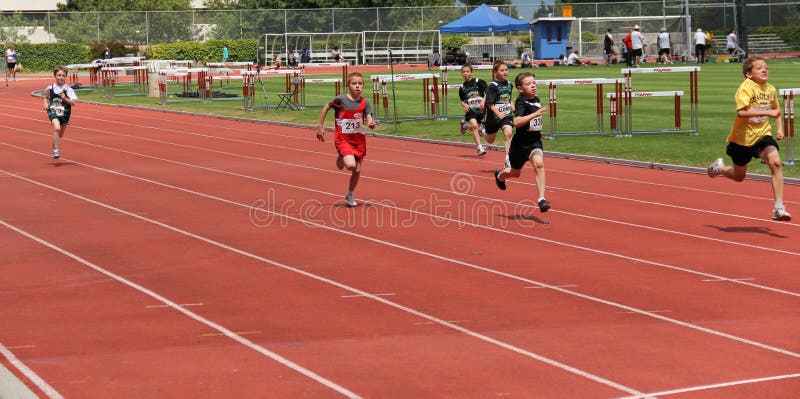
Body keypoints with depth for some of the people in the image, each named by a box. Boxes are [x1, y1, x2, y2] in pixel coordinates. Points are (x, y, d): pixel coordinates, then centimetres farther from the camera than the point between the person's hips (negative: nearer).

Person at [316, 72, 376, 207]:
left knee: (357, 170, 6)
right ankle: (341, 159, 13)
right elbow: (326, 108, 4)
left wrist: (371, 124, -35)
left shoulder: (365, 103, -4)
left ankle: (350, 194, 32)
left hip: (359, 139, 3)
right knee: (351, 165, -23)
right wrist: (320, 126, 5)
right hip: (343, 138, -3)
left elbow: (369, 119, -11)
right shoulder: (340, 99, -11)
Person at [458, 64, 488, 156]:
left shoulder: (478, 82, -3)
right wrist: (464, 105, -6)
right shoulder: (462, 87, 7)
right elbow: (462, 101, 15)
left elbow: (487, 92, -3)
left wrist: (483, 101, -15)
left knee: (476, 127, 5)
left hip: (480, 109, 0)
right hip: (470, 110, 0)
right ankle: (480, 148, -17)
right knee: (474, 126, -21)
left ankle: (465, 125, 38)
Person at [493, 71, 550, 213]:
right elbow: (517, 121, -39)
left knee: (539, 163, -25)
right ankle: (500, 175, 55)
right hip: (521, 143, -4)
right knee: (515, 173, 18)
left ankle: (541, 199, -27)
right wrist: (535, 114, -44)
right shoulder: (522, 102, -19)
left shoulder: (537, 100, 3)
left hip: (535, 141, 4)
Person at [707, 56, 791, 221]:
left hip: (762, 134, 4)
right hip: (743, 137, -4)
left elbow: (776, 112, 22)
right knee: (739, 177, 14)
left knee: (776, 162, -23)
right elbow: (741, 112, -33)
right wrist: (767, 112, -36)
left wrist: (779, 128, 6)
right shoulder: (746, 87, -18)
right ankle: (719, 167, 50)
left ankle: (779, 208, -21)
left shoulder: (771, 90, 2)